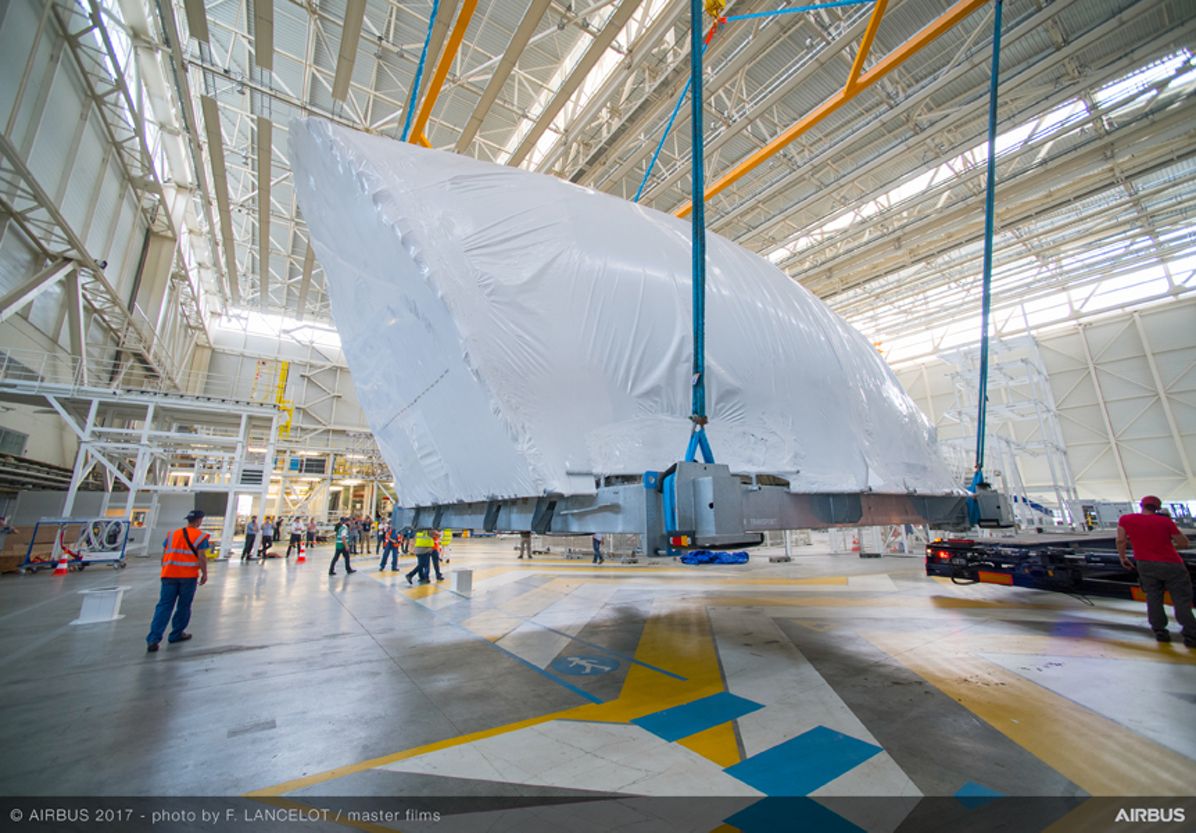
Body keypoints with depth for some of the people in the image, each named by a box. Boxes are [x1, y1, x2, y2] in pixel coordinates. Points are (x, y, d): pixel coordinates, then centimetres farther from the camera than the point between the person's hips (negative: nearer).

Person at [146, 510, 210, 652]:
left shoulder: (172, 534, 11)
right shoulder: (200, 536, -5)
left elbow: (163, 556, 12)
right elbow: (201, 557, -9)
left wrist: (165, 571, 23)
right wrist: (204, 574, 2)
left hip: (169, 575, 4)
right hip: (188, 576, -4)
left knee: (164, 606, 5)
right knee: (183, 606, 11)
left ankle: (153, 639, -3)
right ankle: (176, 634, 21)